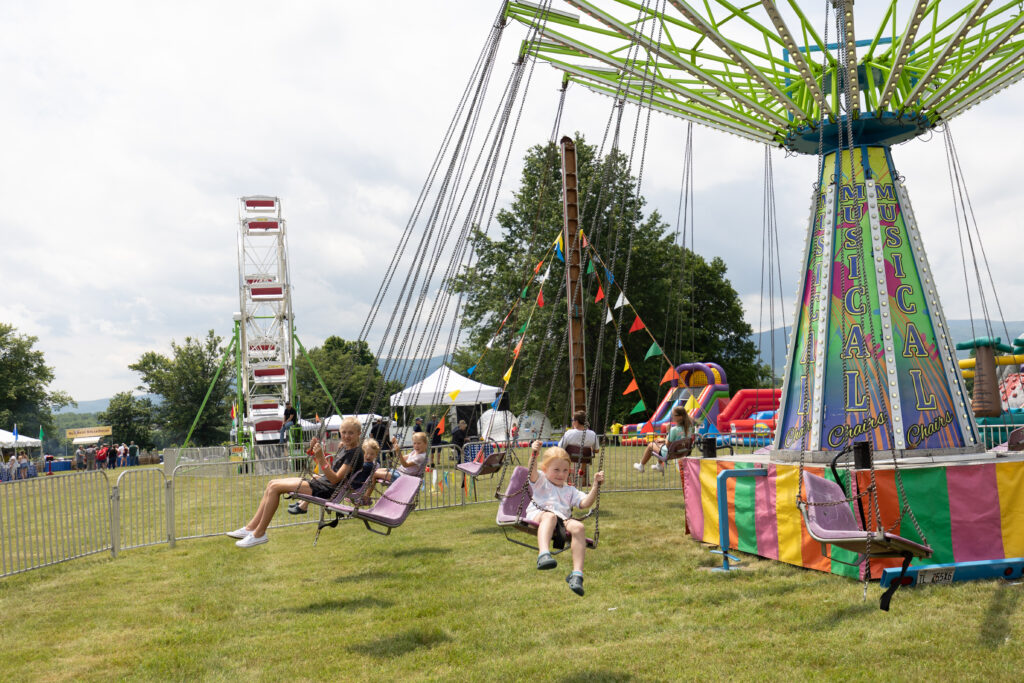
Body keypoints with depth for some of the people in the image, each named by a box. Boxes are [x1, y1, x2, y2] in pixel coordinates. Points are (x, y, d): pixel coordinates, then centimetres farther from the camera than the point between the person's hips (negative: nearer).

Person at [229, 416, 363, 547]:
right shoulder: (343, 447, 13)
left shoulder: (356, 453, -15)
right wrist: (314, 451, 13)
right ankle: (251, 528, 6)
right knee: (272, 483, 7)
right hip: (320, 482, 10)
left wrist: (321, 458, -31)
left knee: (275, 487, -16)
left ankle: (259, 534, -9)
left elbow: (335, 479, -22)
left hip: (327, 490, -10)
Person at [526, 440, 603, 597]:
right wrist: (534, 454, -23)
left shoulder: (570, 490, 29)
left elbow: (585, 503, 13)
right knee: (550, 516, -39)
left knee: (578, 527, -28)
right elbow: (532, 473, -5)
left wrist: (595, 486, 0)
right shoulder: (541, 481, 19)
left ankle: (577, 573, -32)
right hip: (538, 514, -3)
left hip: (562, 521, 3)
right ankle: (543, 554, -60)